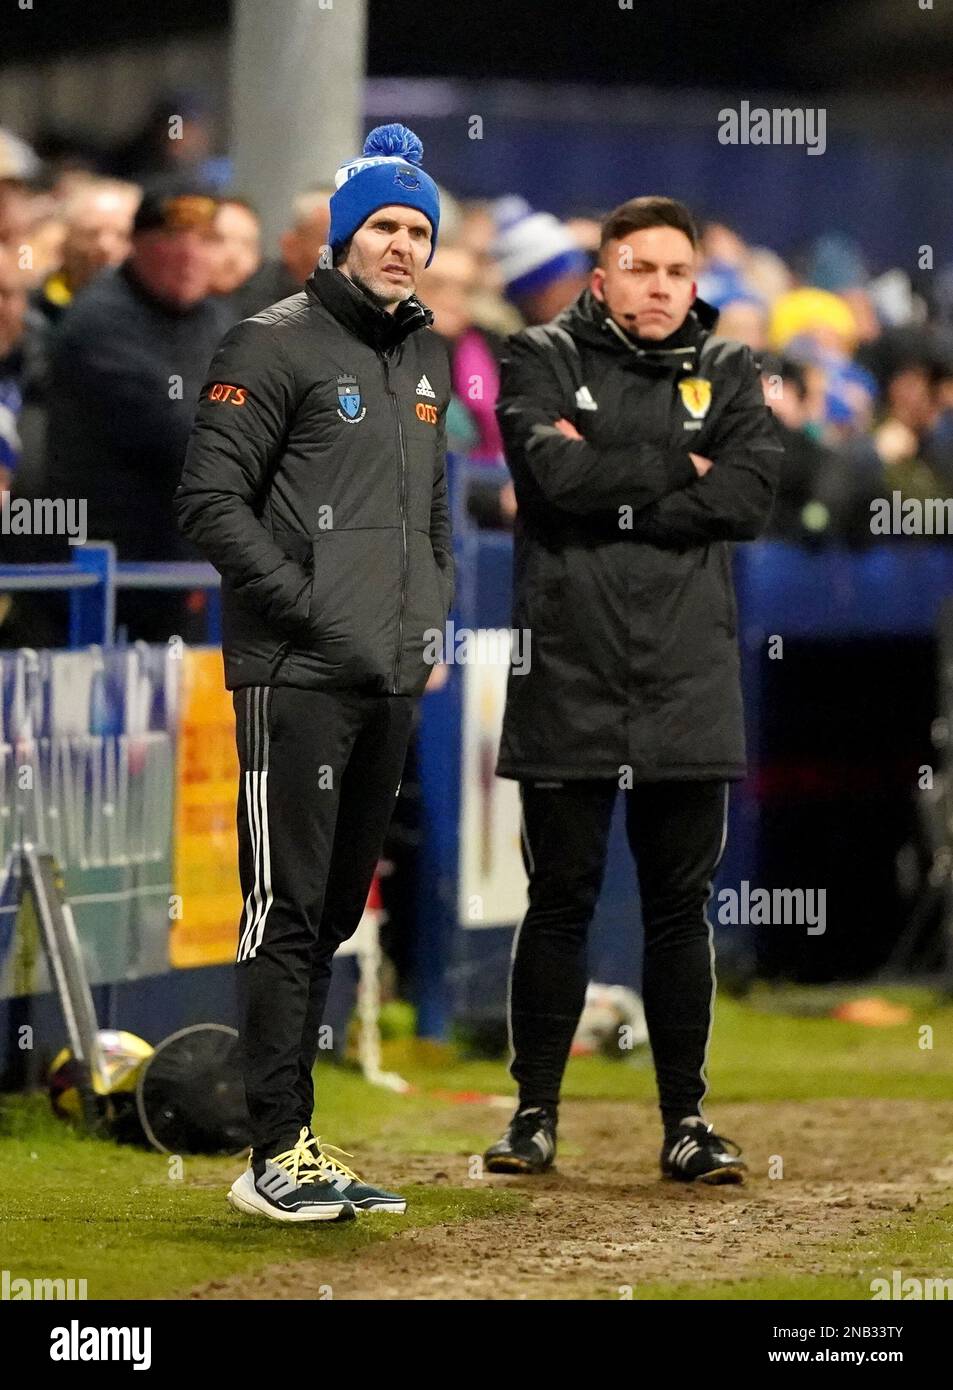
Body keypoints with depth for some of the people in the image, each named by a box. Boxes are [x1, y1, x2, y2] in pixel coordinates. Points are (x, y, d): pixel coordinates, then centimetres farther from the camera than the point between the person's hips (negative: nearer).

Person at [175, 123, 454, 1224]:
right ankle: (276, 1154, -9)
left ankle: (295, 1143, 16)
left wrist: (433, 609, 14)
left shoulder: (425, 360, 19)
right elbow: (209, 500, -11)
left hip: (391, 680, 8)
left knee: (334, 911, 11)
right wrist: (308, 607, -14)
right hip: (297, 676, -8)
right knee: (287, 908, -10)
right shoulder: (278, 345, -5)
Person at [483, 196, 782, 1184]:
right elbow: (557, 472, -15)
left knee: (680, 909, 5)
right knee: (559, 903, 3)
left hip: (686, 687, 2)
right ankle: (535, 1113, 12)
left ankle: (686, 1121, 11)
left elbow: (749, 497, -6)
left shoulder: (726, 374, 10)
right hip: (568, 681, -2)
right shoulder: (544, 360, 4)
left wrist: (610, 490, -10)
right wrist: (675, 471, -7)